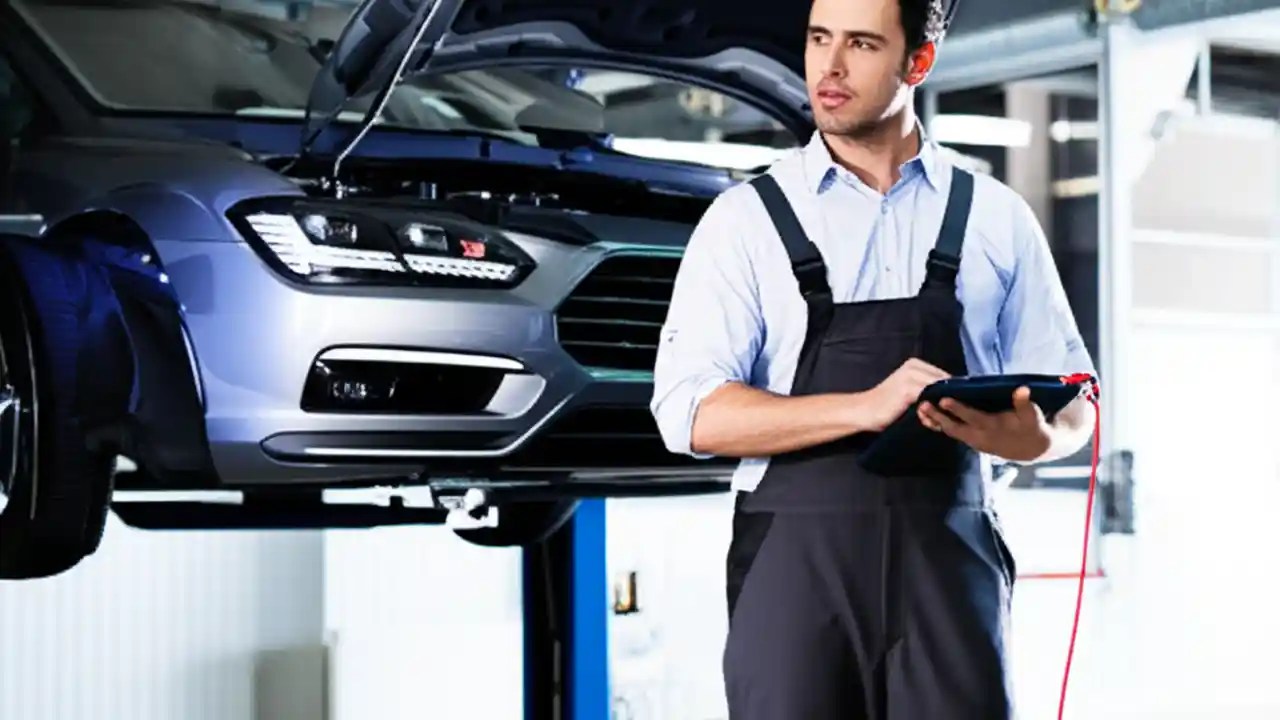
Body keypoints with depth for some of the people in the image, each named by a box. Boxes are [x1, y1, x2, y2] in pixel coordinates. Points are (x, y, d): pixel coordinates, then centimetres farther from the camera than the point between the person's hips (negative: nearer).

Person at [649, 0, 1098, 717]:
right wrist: (866, 407, -19)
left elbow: (1072, 407, 13)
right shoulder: (747, 218, 4)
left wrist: (1032, 436, -12)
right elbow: (692, 413, -6)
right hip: (793, 559, -1)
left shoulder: (996, 218, 10)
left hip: (949, 558, 1)